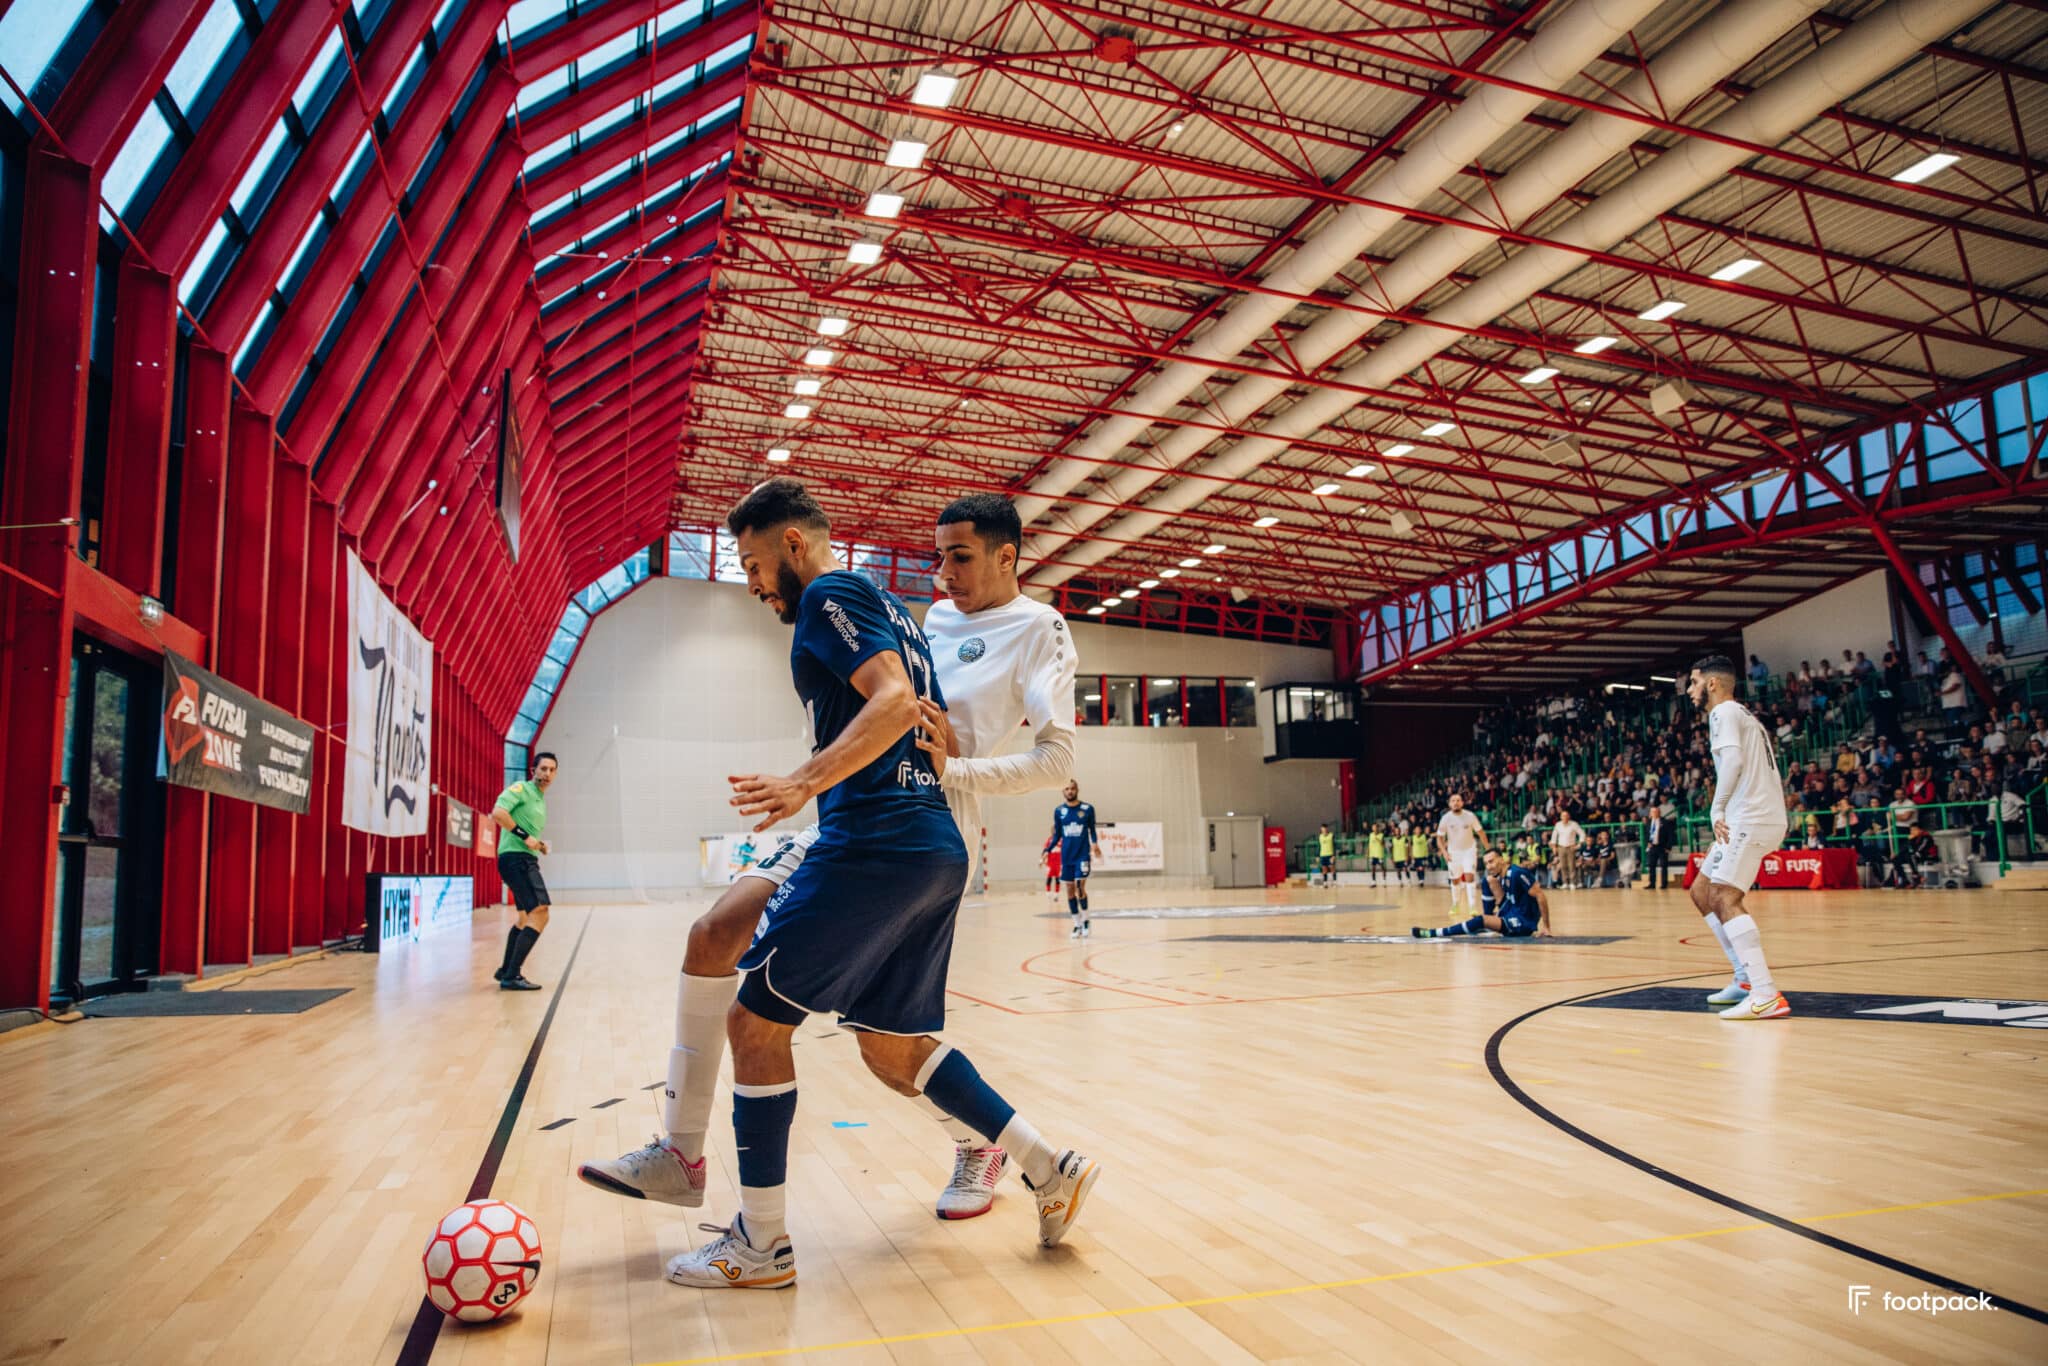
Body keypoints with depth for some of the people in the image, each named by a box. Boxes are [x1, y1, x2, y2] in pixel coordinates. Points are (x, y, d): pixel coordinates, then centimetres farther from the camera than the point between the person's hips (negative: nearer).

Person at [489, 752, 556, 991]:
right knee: (540, 913, -20)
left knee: (524, 915, 23)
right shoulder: (521, 788, -7)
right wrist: (525, 836, -22)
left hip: (526, 860, 11)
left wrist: (539, 845, 8)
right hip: (515, 857, -11)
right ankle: (511, 976, -20)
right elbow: (498, 812, -22)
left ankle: (506, 970, 36)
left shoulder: (540, 800, 20)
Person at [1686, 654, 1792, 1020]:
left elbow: (1733, 759, -22)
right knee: (1701, 891, 15)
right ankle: (1747, 976, 16)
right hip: (1756, 816, 10)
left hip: (1750, 817, -10)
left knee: (1724, 899, -17)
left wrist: (1717, 809, -20)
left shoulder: (1724, 711, -5)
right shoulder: (1744, 714, 26)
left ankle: (1766, 996, -24)